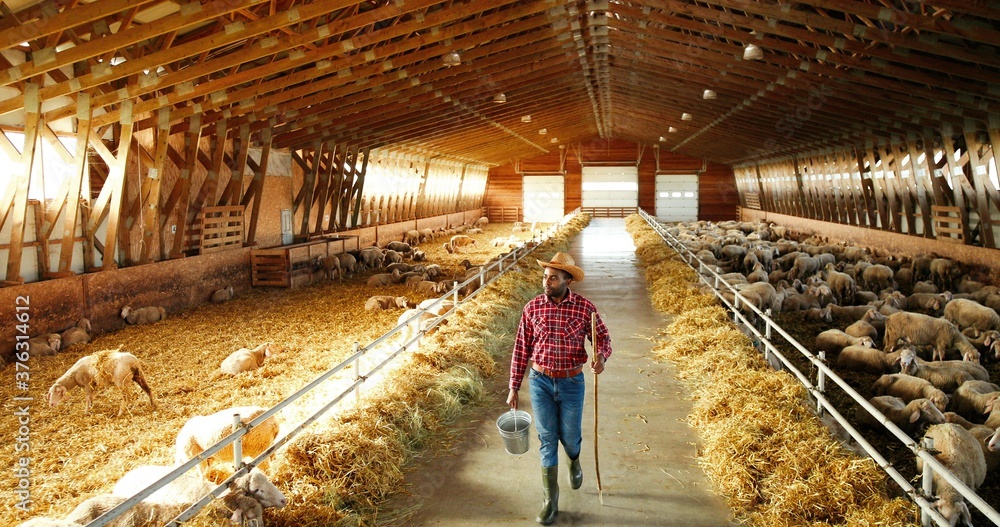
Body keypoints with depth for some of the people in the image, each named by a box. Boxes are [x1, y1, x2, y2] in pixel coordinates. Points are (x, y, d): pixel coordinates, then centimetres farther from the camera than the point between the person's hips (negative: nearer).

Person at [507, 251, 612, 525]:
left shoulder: (584, 307, -10)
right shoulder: (532, 307, -6)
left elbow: (602, 336, -2)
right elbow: (521, 349, 0)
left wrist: (601, 356, -26)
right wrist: (513, 387, 3)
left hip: (572, 383, 0)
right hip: (540, 382, 1)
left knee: (569, 437, 12)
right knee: (547, 440, 4)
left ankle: (574, 461, 50)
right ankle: (550, 501, 15)